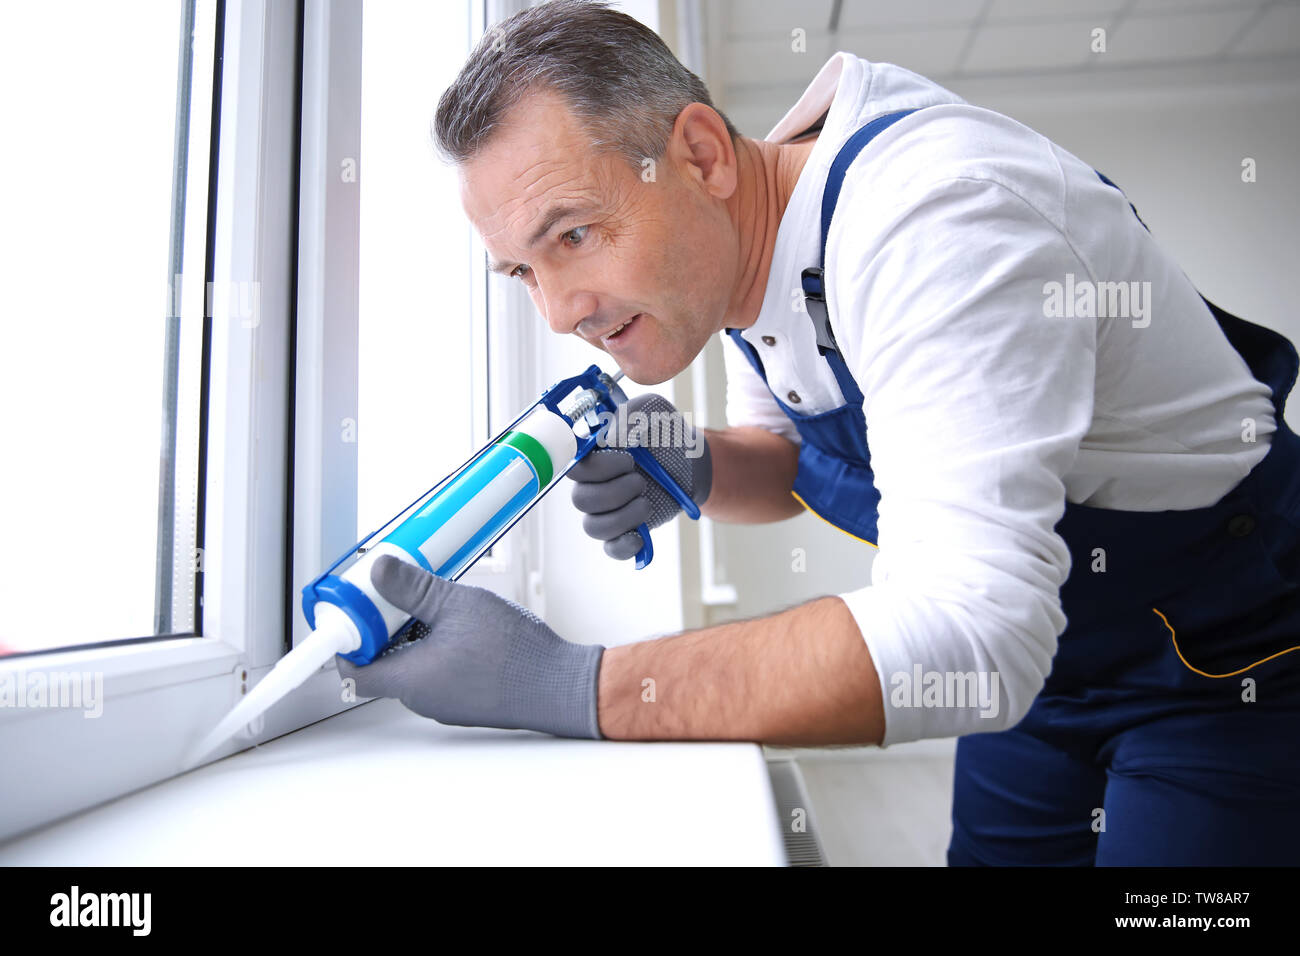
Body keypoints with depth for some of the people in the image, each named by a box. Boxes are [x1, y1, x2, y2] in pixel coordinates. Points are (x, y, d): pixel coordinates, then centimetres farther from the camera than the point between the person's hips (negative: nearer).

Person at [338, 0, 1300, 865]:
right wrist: (697, 472, -16)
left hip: (1220, 651, -6)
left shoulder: (928, 215, -35)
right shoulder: (728, 242, -7)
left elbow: (966, 634, -43)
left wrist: (563, 686, -40)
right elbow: (793, 452, 8)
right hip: (1035, 645, 7)